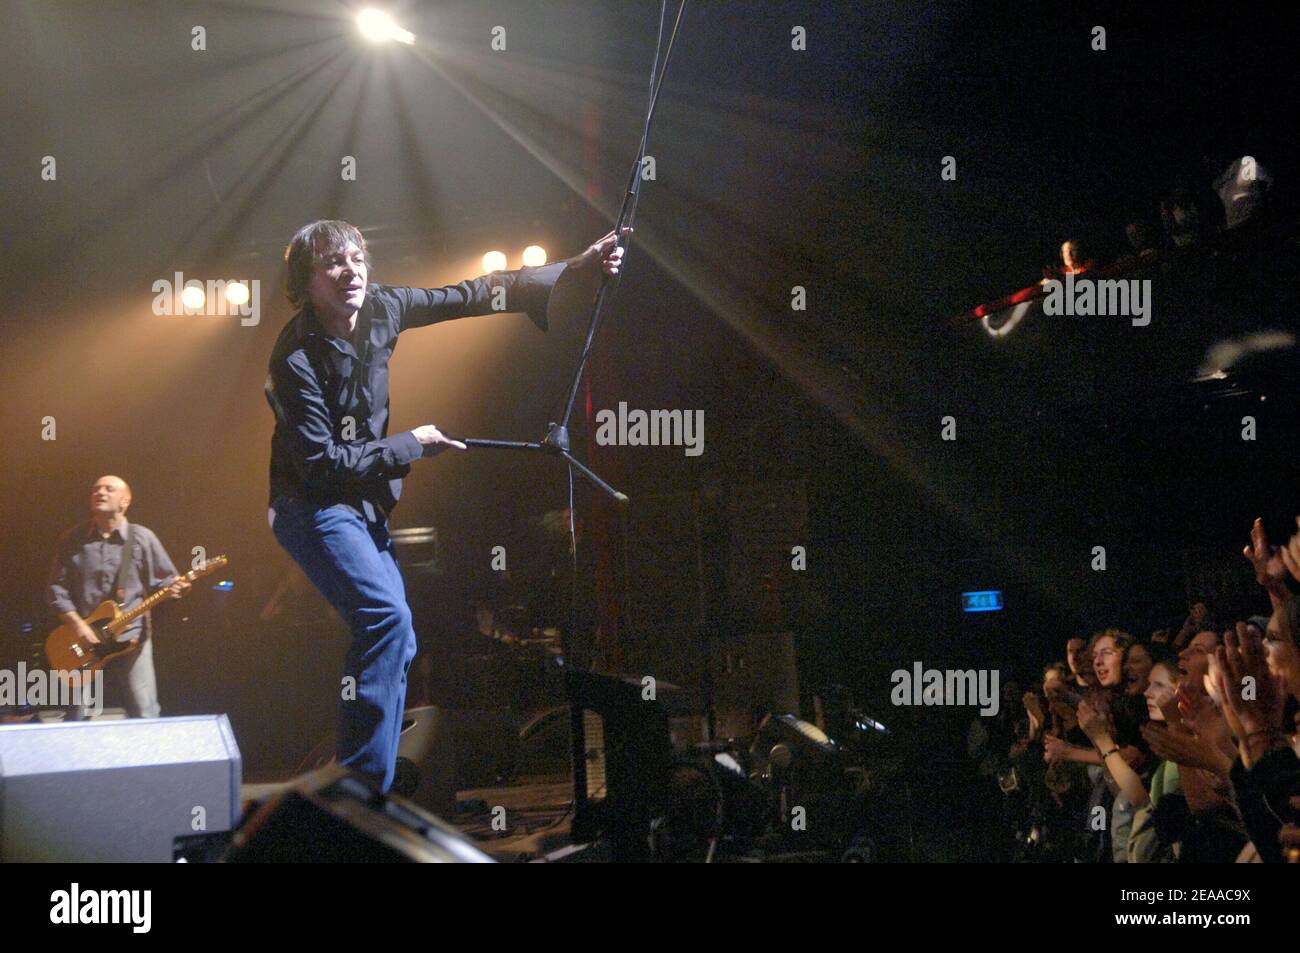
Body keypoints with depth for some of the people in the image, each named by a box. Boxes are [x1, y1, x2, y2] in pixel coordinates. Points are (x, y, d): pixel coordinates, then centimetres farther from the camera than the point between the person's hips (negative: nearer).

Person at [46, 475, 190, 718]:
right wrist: (77, 624, -6)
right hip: (84, 642, 1)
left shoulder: (142, 538, 2)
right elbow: (56, 588, 5)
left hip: (131, 639, -1)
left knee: (145, 717, -5)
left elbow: (163, 580, 5)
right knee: (77, 722, 3)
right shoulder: (72, 539, 5)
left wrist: (174, 588, -18)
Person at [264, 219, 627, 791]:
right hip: (314, 506, -8)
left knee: (397, 647, 7)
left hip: (364, 504, 8)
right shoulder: (296, 357, -22)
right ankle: (358, 786, -22)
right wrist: (411, 445, -13)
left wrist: (572, 269, -1)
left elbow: (469, 296, 2)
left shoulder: (380, 310, -4)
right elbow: (320, 463, -21)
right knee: (386, 616, -26)